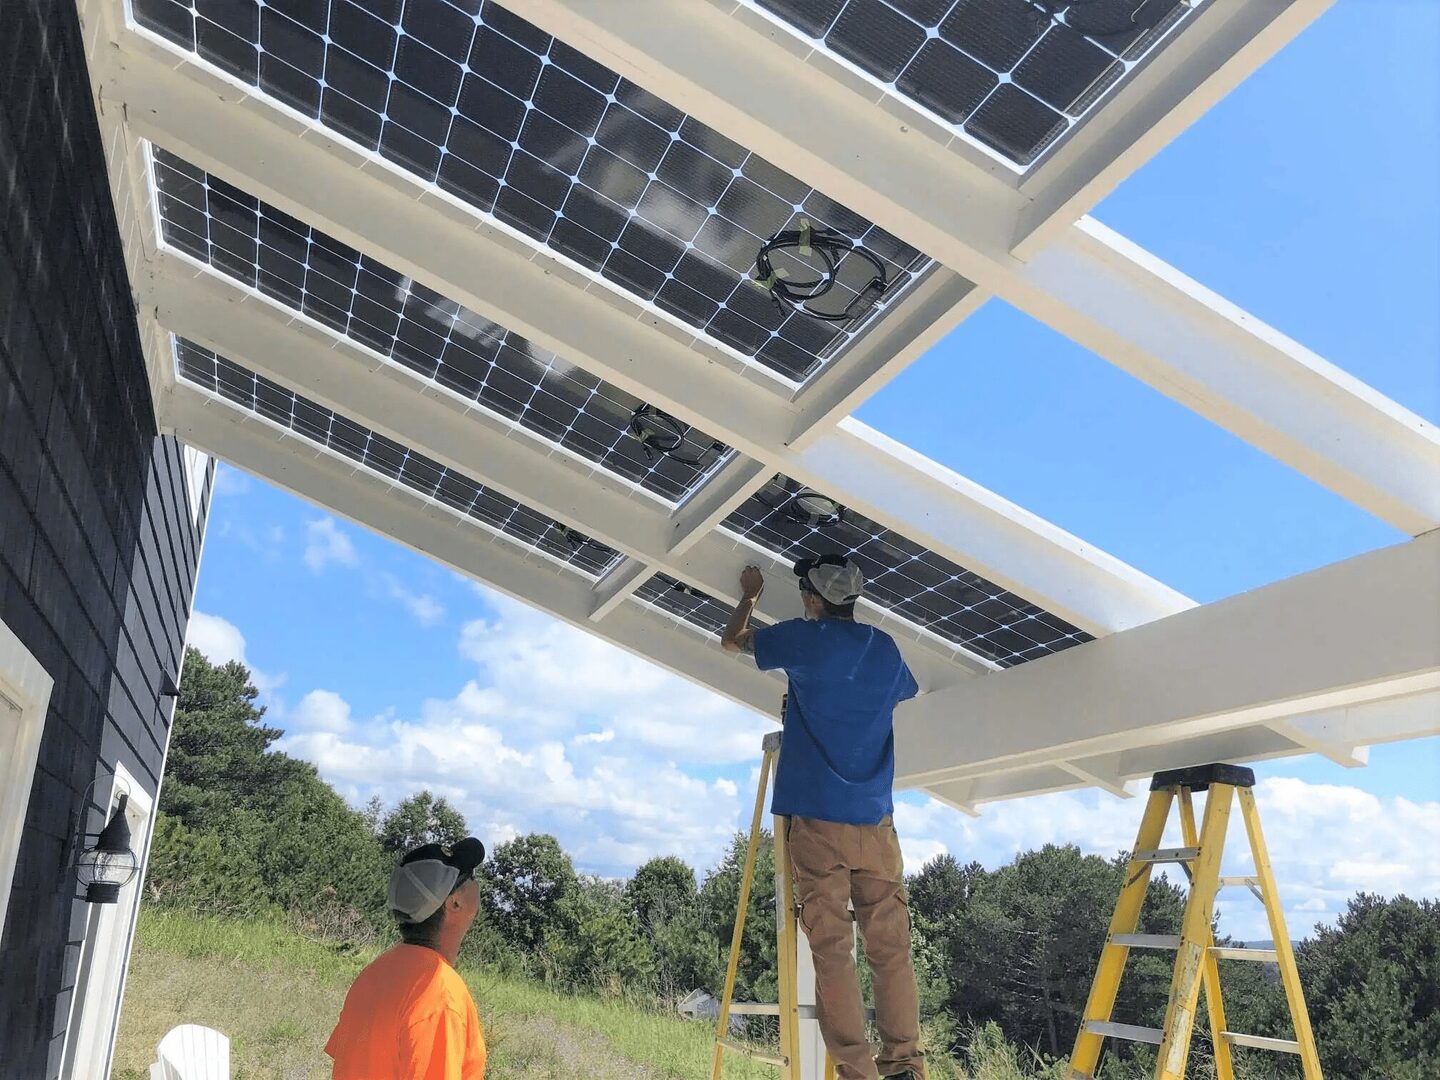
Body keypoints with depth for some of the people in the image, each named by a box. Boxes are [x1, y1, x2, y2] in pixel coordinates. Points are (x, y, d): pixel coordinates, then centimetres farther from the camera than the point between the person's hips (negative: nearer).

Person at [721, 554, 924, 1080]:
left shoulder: (802, 638, 0)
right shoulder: (885, 648, 11)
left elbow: (731, 640, 17)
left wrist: (749, 595, 36)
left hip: (816, 817, -3)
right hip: (876, 820, 3)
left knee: (831, 948, -4)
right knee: (892, 948, 5)